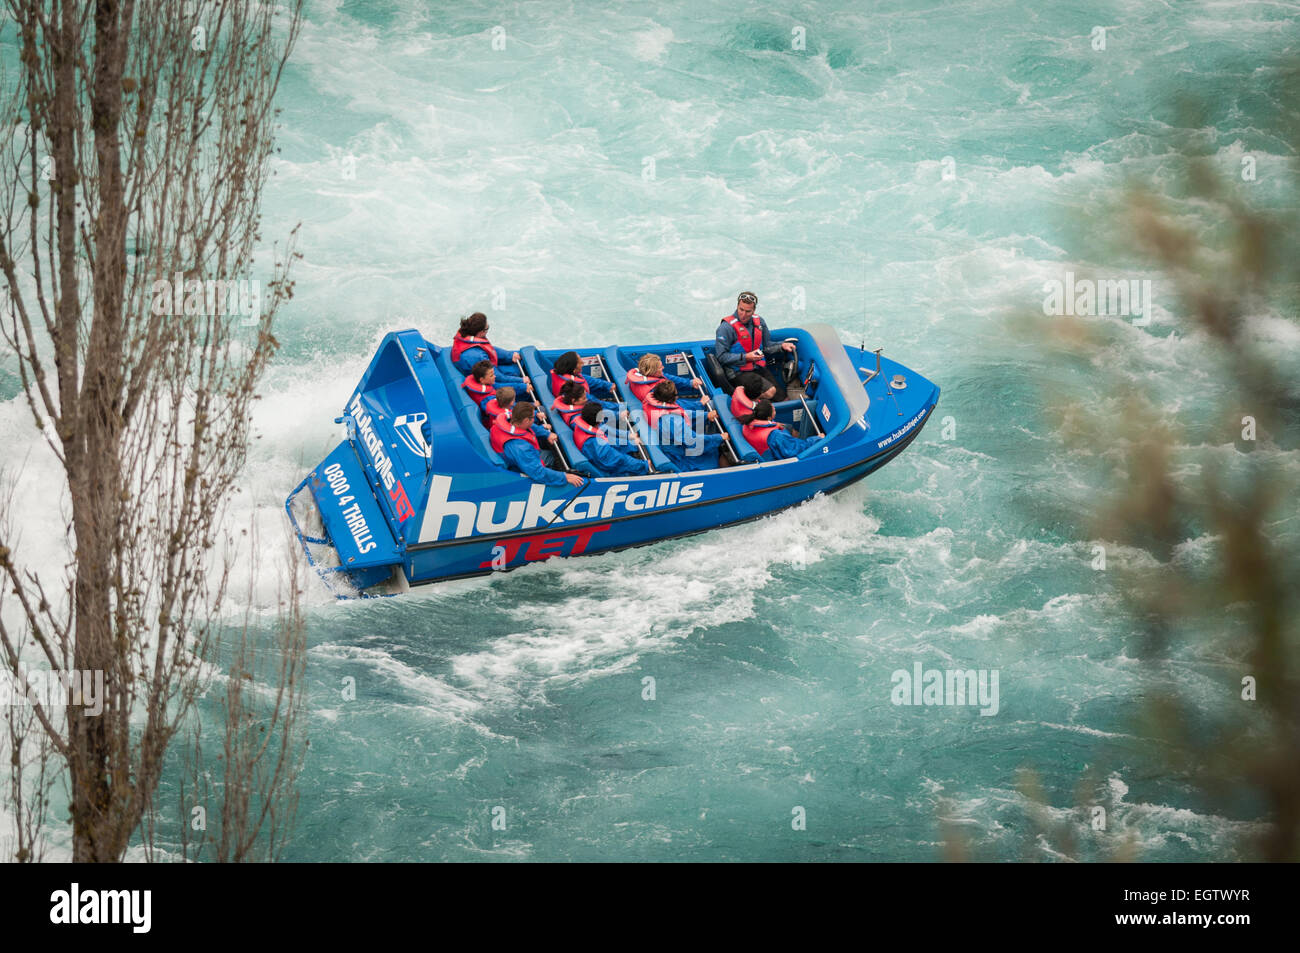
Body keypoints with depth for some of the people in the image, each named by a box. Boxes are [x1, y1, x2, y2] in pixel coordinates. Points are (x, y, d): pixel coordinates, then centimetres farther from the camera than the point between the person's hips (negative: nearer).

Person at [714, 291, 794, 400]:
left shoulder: (759, 321, 10)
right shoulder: (727, 327, -10)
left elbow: (766, 346, 19)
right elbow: (721, 356, -13)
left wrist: (781, 346, 1)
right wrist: (745, 357, -19)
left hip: (759, 369, 6)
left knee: (781, 395, -11)